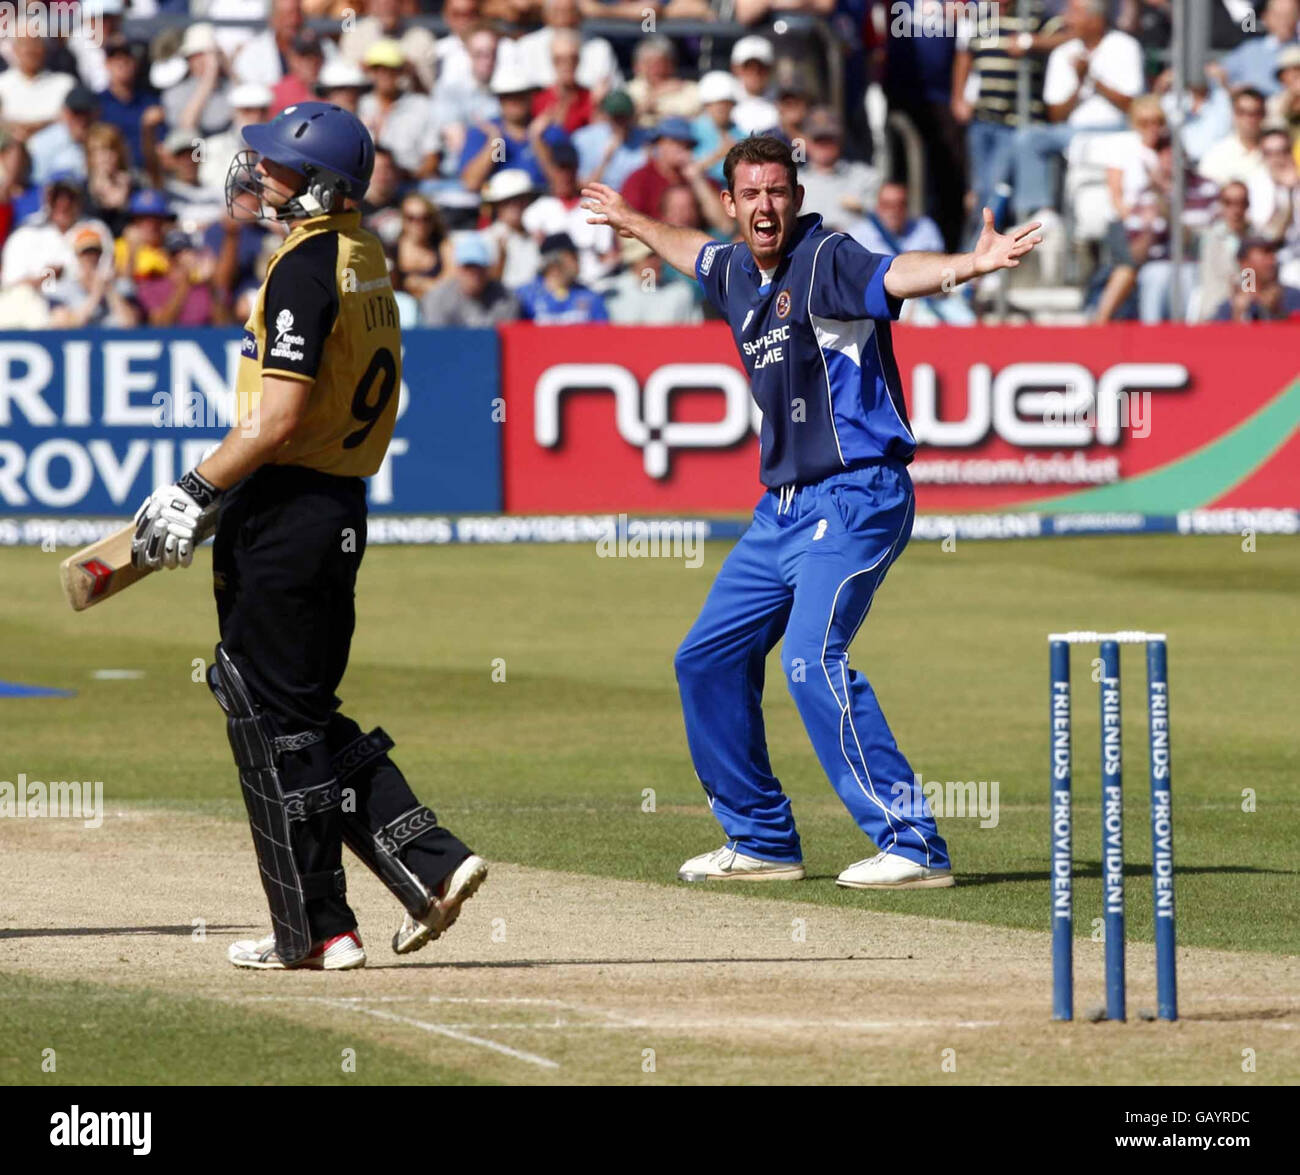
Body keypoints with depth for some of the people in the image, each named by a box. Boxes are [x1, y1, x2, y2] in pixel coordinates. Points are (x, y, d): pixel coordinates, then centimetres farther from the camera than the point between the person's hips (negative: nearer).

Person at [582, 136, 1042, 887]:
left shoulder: (825, 260, -13)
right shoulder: (738, 272, 12)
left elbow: (897, 276, -34)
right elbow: (696, 253, 37)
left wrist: (974, 264, -53)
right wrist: (633, 222, 55)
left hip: (856, 498, -9)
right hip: (784, 508, 9)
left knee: (813, 659, -24)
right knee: (709, 660, 14)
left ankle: (914, 846, -24)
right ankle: (764, 842, 27)